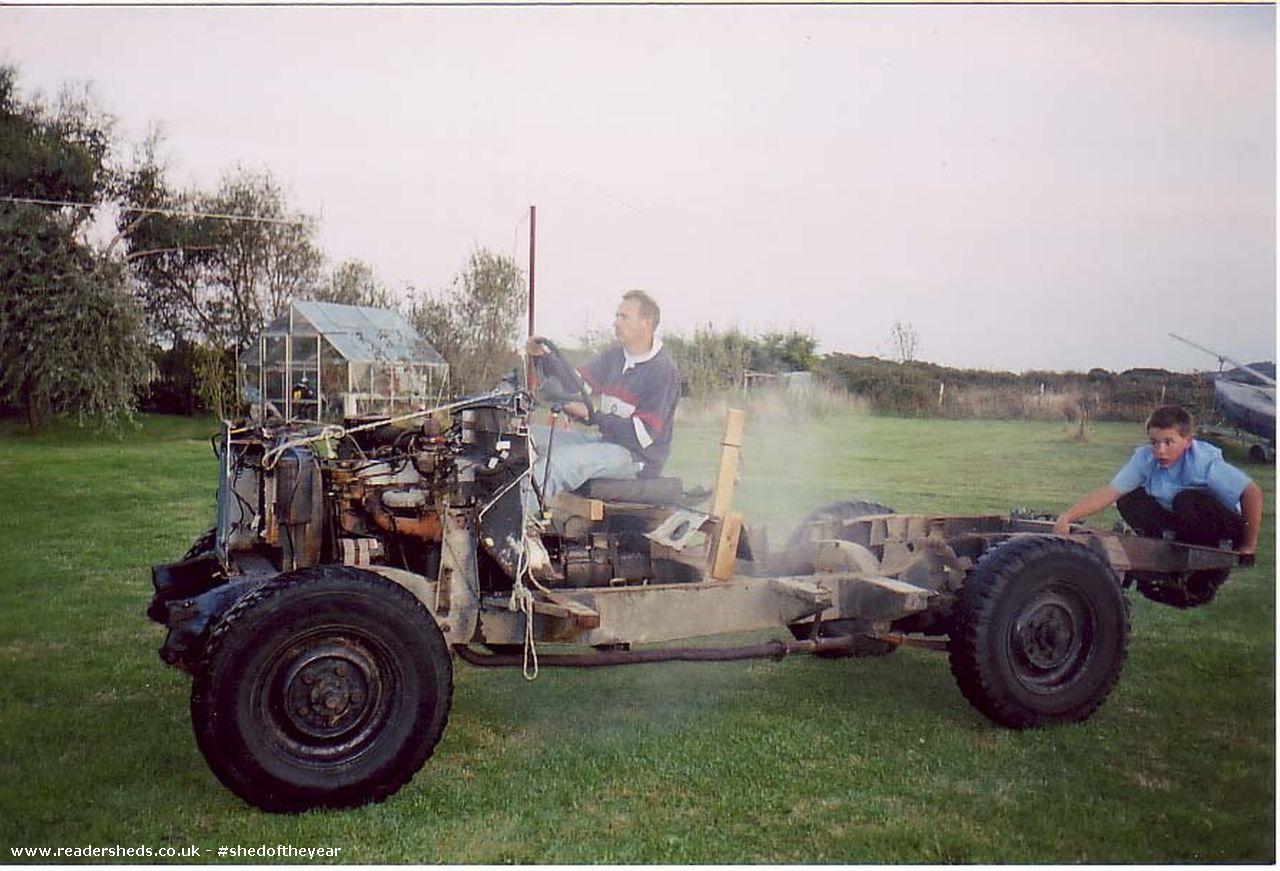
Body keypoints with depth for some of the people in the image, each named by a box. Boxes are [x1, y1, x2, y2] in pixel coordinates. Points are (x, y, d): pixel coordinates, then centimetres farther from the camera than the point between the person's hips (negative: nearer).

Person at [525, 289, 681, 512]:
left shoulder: (663, 370, -14)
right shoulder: (614, 356, 11)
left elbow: (645, 433, -20)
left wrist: (592, 416, -27)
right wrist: (542, 359, -4)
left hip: (638, 457, -8)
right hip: (605, 441, 9)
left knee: (559, 459, -31)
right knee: (530, 437, -4)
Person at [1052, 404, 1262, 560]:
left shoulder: (1205, 462, -28)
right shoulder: (1145, 458, -16)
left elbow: (1252, 493, -26)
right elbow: (1110, 491, -21)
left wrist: (1248, 547, -18)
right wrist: (1067, 517, -34)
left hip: (1224, 525, -5)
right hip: (1182, 520, 5)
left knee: (1186, 500, -35)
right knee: (1128, 500, -14)